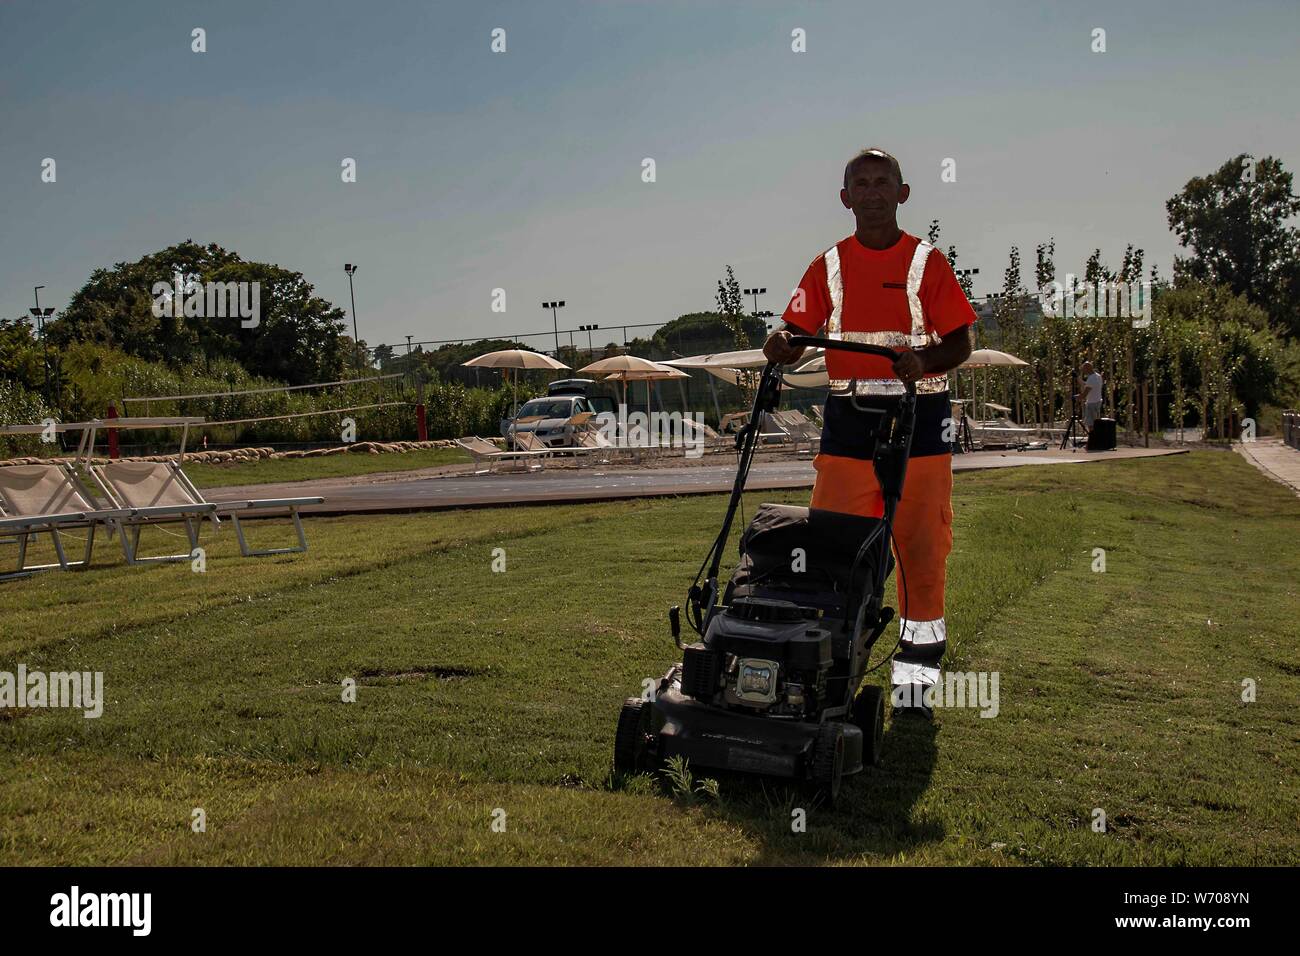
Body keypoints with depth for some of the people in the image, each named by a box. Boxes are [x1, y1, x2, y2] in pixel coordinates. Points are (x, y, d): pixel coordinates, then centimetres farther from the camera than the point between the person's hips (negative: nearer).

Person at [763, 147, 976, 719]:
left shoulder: (928, 263, 4)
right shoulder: (828, 266, 11)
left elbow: (960, 341, 0)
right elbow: (796, 330, 4)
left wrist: (926, 362, -21)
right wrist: (780, 345, -20)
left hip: (918, 418, -2)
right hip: (848, 420, 2)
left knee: (921, 554, 1)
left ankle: (914, 682, 12)